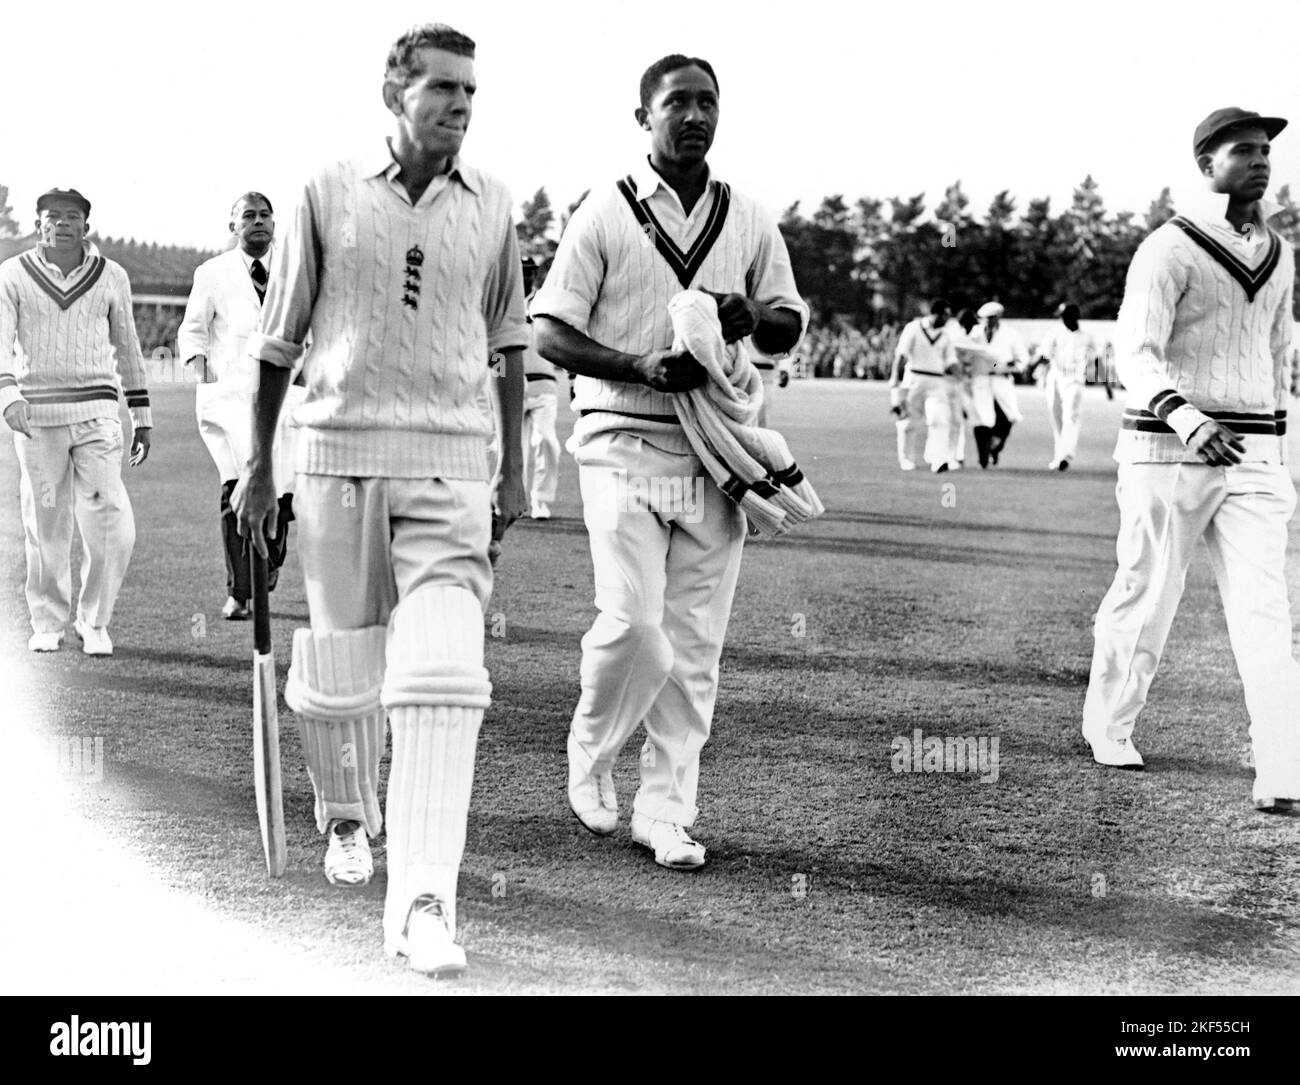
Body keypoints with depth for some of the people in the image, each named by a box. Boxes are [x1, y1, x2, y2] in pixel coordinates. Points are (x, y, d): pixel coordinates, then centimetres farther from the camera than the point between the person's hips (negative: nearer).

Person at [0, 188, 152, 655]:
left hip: (96, 412, 1)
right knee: (45, 525, 4)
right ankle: (48, 622, 19)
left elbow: (127, 348, 14)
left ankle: (94, 621, 10)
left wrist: (142, 417, 13)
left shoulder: (111, 277, 8)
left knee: (112, 526, -8)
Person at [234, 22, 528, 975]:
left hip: (451, 461, 0)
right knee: (340, 663, 10)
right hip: (339, 447, 0)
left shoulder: (491, 204, 6)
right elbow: (279, 338, 7)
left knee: (441, 676, -14)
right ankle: (347, 819, 40)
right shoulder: (331, 193, 1)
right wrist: (257, 464, 8)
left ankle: (423, 903, -17)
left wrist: (515, 465, 17)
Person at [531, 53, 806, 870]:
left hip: (717, 452, 4)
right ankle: (591, 761, 15)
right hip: (624, 448, -4)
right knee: (633, 624, -13)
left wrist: (750, 317, -6)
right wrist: (641, 365, -17)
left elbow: (791, 327, 18)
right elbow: (550, 331, -3)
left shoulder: (749, 221, 11)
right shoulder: (605, 214, -1)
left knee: (695, 645, 3)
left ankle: (667, 810, 13)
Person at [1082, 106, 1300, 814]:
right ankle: (1108, 727, 30)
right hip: (1168, 452, -5)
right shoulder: (1169, 249, -8)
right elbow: (1135, 352, -20)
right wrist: (1185, 419, -37)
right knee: (1147, 596, 5)